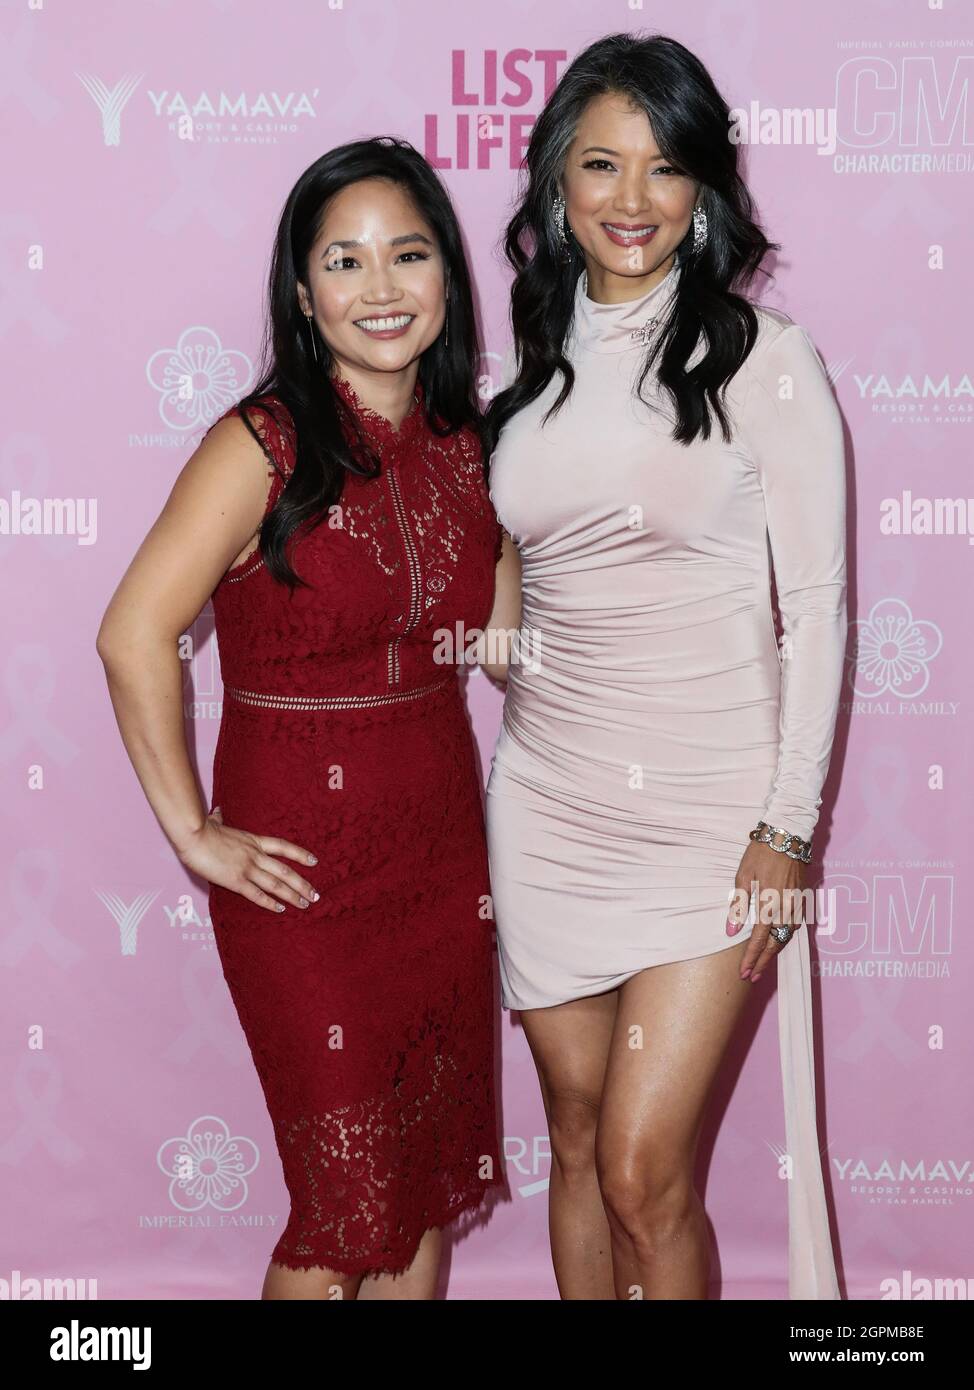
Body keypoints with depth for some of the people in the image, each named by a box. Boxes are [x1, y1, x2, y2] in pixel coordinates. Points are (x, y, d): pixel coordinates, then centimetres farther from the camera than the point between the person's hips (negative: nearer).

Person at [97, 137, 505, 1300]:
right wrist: (192, 833, -12)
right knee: (349, 1204, 2)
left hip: (443, 845, 6)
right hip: (305, 860, -6)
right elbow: (134, 637, -16)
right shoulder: (265, 443, -14)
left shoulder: (462, 441, 4)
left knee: (434, 1174, 15)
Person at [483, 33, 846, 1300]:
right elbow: (497, 607, 13)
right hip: (548, 804, 4)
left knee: (645, 1173, -4)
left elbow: (816, 609, -6)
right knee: (577, 1147, 14)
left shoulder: (765, 360, -5)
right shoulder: (528, 366, 8)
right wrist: (473, 810, 11)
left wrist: (789, 829, -10)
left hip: (710, 808, -4)